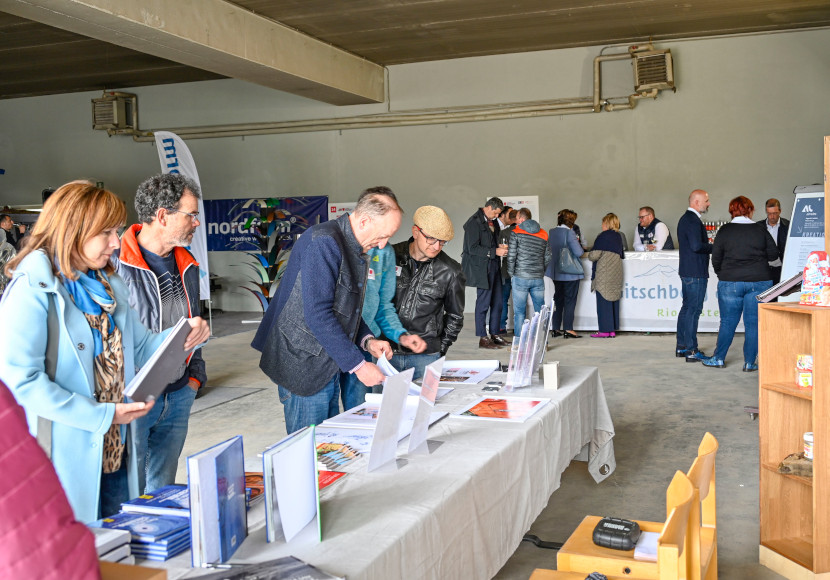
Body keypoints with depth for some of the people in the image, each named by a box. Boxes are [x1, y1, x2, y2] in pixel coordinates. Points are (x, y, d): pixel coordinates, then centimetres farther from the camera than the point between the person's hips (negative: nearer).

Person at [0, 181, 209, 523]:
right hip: (66, 460, -7)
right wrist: (103, 415, -23)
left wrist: (184, 335, -6)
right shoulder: (33, 290, -15)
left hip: (115, 452, 7)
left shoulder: (109, 286, 11)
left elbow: (139, 347, 14)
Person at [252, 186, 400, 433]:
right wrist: (357, 365, -21)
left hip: (329, 366, 9)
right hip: (304, 366, -9)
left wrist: (367, 340, 3)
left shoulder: (357, 250, 12)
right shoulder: (323, 242, -20)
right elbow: (317, 315, -26)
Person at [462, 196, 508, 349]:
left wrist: (501, 248, 4)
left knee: (497, 302, 10)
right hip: (482, 268, -8)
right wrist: (495, 251, -19)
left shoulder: (492, 222, 14)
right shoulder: (474, 222, -13)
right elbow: (473, 248, -18)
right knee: (483, 302, -2)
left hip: (493, 266, 8)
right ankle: (483, 339, 5)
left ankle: (495, 334, 20)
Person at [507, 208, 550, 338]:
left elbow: (511, 256, -8)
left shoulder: (516, 233, -5)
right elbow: (547, 257, 9)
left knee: (519, 311, 1)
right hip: (538, 278, 4)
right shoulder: (543, 234, 9)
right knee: (540, 310, 10)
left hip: (520, 278, -4)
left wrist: (511, 273, 4)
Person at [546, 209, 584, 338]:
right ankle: (568, 329, 0)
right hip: (570, 273, -6)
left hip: (556, 272, 6)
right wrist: (578, 244, 1)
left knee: (558, 299, 13)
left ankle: (556, 328, 14)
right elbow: (579, 252, -18)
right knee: (570, 300, 1)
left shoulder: (551, 232, 5)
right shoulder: (569, 233, -15)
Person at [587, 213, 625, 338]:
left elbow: (594, 255, -14)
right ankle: (613, 330, 10)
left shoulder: (603, 236, -10)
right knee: (614, 301, 9)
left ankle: (604, 330, -3)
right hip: (616, 274, 7)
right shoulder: (618, 237, 11)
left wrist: (589, 254, 7)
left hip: (604, 274, -7)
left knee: (603, 302, -3)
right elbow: (621, 256, 17)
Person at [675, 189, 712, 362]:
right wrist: (715, 247, -12)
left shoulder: (685, 219, 16)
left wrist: (709, 245, 14)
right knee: (693, 310, -7)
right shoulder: (693, 221, -17)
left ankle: (681, 347, 22)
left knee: (687, 308, 15)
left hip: (687, 270, 11)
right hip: (696, 273, -11)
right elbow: (697, 246, -25)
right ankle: (691, 351, -4)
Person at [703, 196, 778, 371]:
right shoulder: (760, 230, 0)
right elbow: (773, 254, 3)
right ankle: (750, 362, 9)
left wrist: (722, 274, 19)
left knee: (727, 322, 9)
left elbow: (716, 258, 2)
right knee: (753, 322, 5)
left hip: (730, 282, 0)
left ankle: (718, 358, 17)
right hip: (759, 282, 0)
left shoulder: (724, 231, -1)